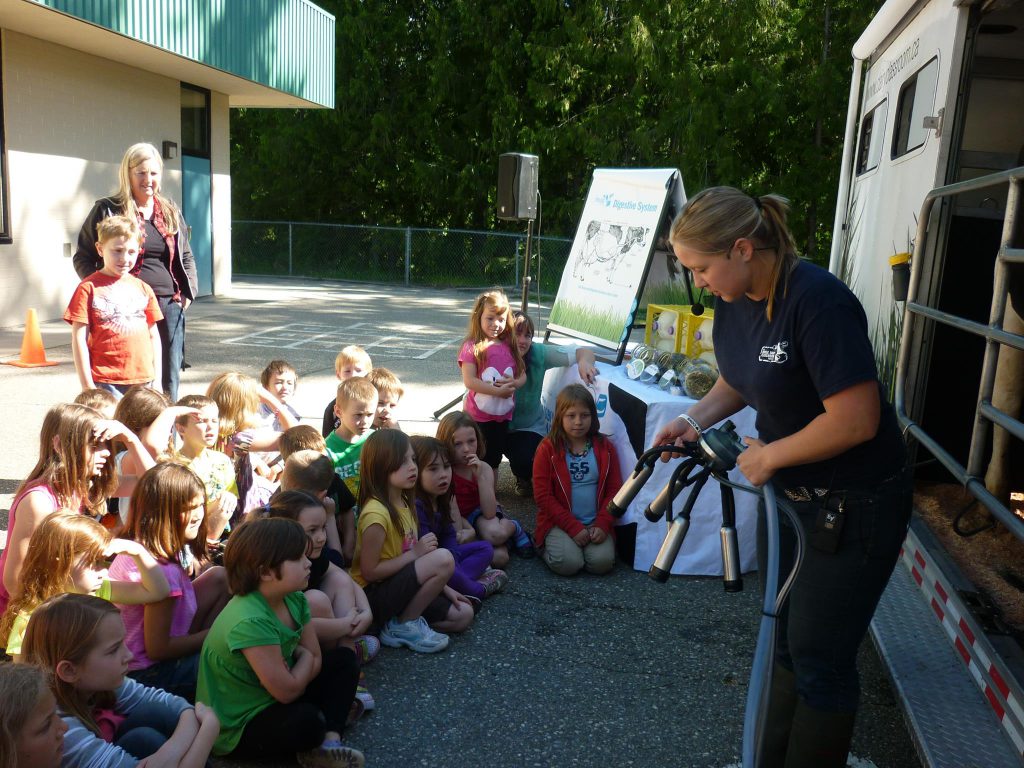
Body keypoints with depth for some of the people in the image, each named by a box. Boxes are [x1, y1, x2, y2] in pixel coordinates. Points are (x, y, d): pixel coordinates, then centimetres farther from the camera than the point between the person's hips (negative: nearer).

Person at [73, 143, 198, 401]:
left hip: (169, 304, 4)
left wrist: (189, 291, 8)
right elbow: (82, 258, 3)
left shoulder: (171, 211, 13)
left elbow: (186, 256, 22)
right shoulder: (108, 210, 0)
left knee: (169, 378, 9)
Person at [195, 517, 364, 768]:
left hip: (271, 699, 10)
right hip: (238, 727, -10)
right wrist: (304, 658, -8)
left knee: (344, 659, 8)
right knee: (306, 720, -36)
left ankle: (330, 740, -9)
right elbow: (288, 691, -28)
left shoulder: (295, 600, -5)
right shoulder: (251, 622, -32)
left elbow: (316, 660, 2)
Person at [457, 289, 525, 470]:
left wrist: (514, 383, -14)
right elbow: (469, 381, -19)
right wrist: (498, 391, -24)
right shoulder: (472, 347, -12)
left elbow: (523, 375, 9)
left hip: (503, 415, 5)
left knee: (494, 461, 19)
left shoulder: (510, 346, 5)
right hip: (478, 416, -5)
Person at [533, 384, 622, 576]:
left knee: (601, 562, -22)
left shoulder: (604, 447, 5)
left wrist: (602, 524, -11)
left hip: (596, 523, 2)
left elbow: (614, 489, 3)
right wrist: (573, 527, -13)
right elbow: (543, 495, -7)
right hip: (560, 522, -2)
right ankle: (548, 546, 8)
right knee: (568, 563, -24)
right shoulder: (548, 448, -3)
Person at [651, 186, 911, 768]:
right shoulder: (734, 301, -2)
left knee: (819, 657, 1)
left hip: (856, 504, -8)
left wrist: (769, 456, -18)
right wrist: (696, 419, -6)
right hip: (786, 490, 8)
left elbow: (856, 420, -30)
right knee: (786, 640, 19)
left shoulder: (818, 301, -28)